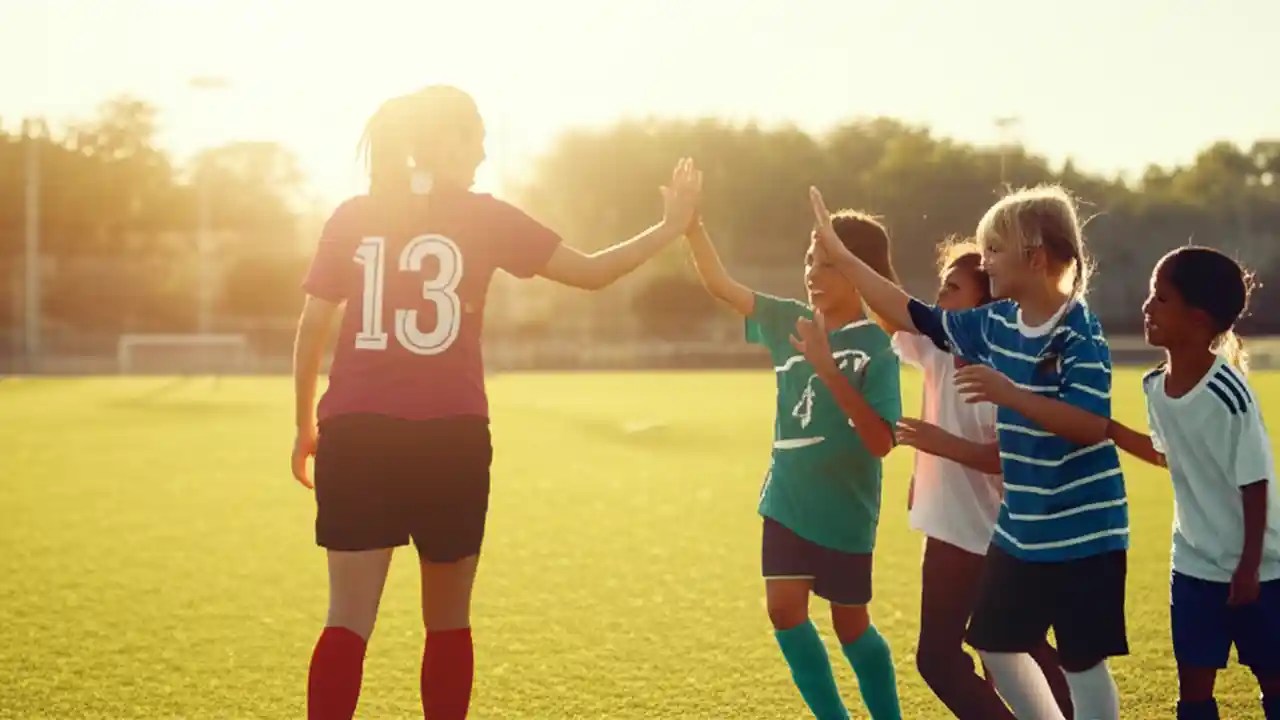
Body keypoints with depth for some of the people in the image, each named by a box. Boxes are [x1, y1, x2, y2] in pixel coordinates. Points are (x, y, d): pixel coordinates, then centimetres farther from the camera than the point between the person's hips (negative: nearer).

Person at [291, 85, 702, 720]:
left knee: (348, 620, -1)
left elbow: (312, 328, 7)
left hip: (355, 433, 2)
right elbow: (592, 272, 4)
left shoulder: (351, 217, 7)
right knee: (448, 622, 13)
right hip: (449, 437, -1)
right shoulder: (482, 216, 1)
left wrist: (306, 426, 17)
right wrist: (670, 228, 17)